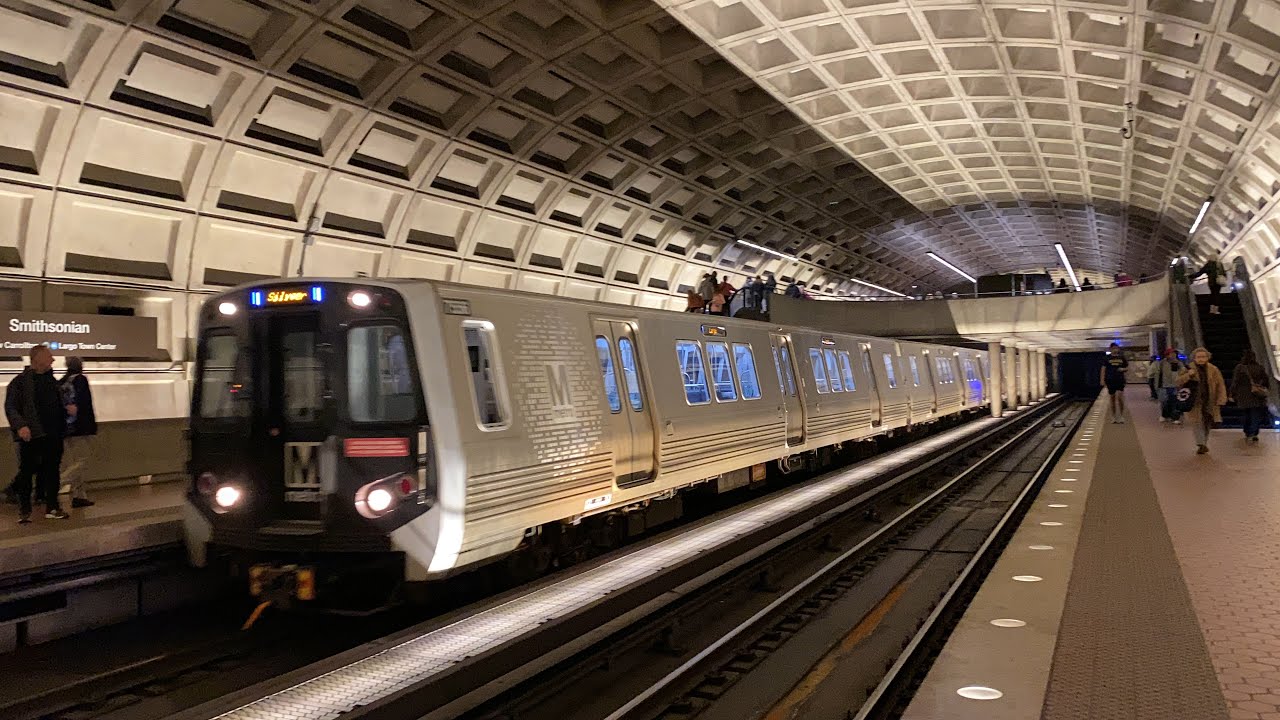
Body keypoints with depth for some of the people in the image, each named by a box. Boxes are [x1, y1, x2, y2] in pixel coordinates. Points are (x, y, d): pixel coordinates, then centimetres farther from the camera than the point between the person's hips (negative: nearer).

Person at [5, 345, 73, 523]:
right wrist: (20, 425, -21)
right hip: (31, 435, -5)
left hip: (53, 435, 6)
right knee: (26, 472, 2)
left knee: (52, 470, 8)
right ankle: (24, 511, 12)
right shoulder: (20, 381, -4)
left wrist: (67, 409, 3)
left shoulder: (51, 380, 15)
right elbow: (10, 407, -8)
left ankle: (52, 508, 16)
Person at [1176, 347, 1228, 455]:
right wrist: (1188, 375, -19)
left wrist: (1221, 401, -4)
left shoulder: (1213, 370, 4)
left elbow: (1220, 386, 5)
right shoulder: (1189, 369, 1)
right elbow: (1178, 382, -2)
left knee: (1207, 424, 10)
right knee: (1197, 423, -12)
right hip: (1195, 403, -2)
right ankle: (1201, 444, -15)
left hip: (1209, 403, 2)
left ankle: (1204, 443, 24)